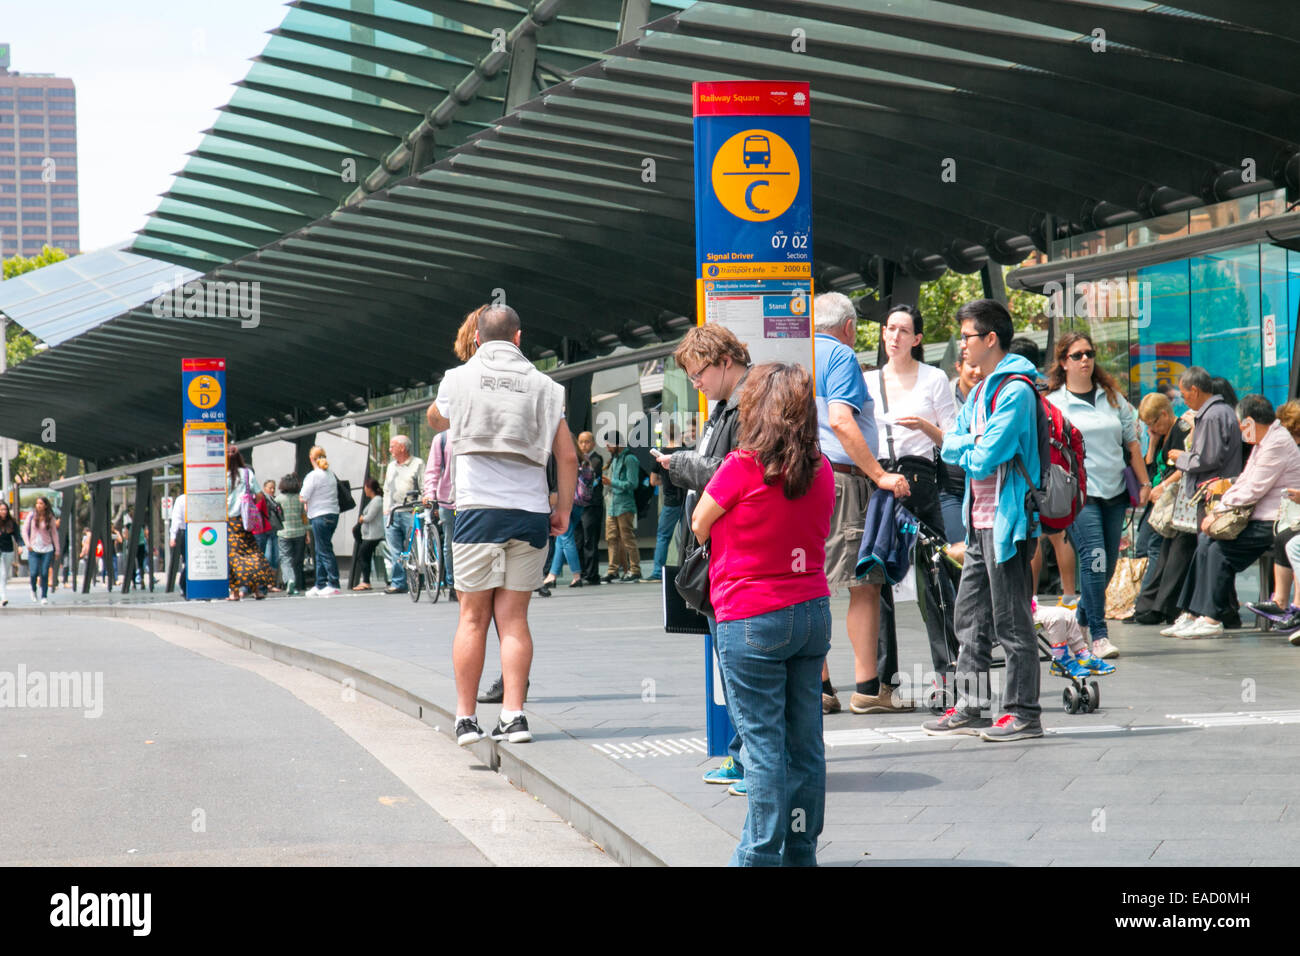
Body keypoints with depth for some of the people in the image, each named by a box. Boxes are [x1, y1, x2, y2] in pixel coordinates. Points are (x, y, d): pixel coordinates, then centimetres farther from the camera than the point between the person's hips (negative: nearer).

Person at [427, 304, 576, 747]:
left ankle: (466, 718, 7)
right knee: (514, 616, 5)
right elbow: (568, 456, 4)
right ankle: (513, 714, -1)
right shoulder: (542, 386, 5)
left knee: (473, 616, 5)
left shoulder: (459, 378, 3)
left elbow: (435, 420, 24)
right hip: (530, 510, 1)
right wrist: (563, 510, 14)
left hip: (479, 507, -1)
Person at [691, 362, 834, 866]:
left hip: (751, 620, -6)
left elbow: (698, 527, 1)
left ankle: (761, 856, 1)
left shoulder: (742, 468, -13)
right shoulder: (822, 470, 4)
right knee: (805, 740, 9)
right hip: (813, 613, 6)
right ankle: (801, 852, 16)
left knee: (763, 743, -2)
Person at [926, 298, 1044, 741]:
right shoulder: (979, 391, 17)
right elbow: (950, 446, 12)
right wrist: (973, 446, -8)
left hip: (1008, 519, -10)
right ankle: (969, 707, 19)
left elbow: (985, 457, -19)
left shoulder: (1016, 391, -14)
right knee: (970, 617, 13)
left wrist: (965, 450, 0)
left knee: (1011, 620, -5)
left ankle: (1023, 712, 0)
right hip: (980, 519, 10)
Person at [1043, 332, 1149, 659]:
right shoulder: (1053, 403, 1)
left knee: (1107, 564, 6)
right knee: (1094, 559, -15)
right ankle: (1099, 636, -12)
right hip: (1080, 493, -5)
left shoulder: (1113, 397, 13)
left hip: (1115, 491, 5)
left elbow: (1131, 442, 18)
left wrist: (1144, 482, 12)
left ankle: (1079, 620, 24)